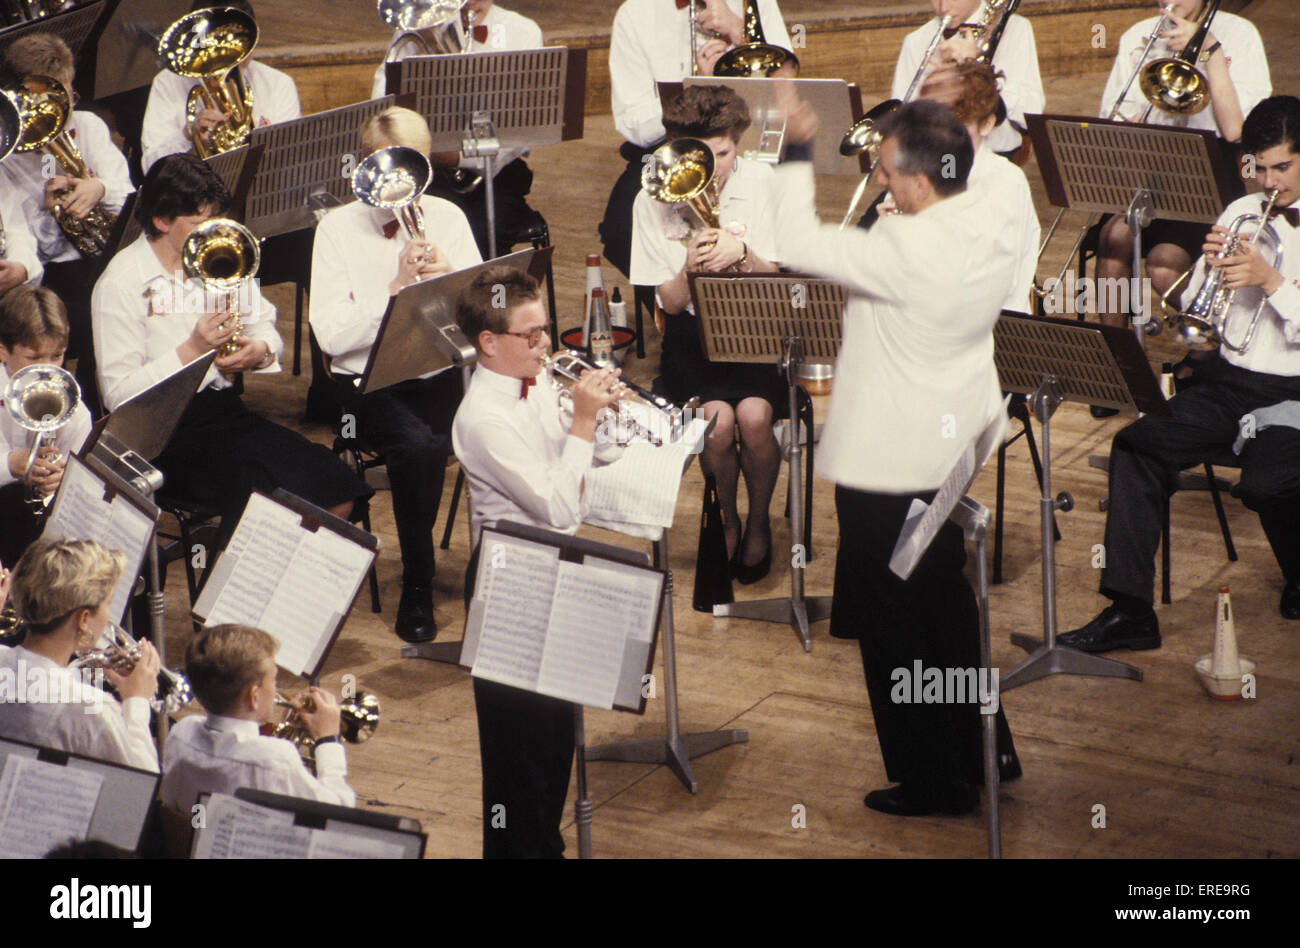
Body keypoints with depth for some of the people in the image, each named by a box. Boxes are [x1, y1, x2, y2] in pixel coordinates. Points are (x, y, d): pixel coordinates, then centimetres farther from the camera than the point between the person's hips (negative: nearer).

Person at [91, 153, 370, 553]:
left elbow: (266, 329, 19)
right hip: (162, 429, -6)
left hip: (224, 407, 6)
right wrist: (191, 351, -20)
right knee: (257, 496, -32)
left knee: (336, 492, -16)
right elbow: (118, 393, -13)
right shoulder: (121, 283, -7)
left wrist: (259, 350, -6)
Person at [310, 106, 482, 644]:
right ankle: (416, 589, -13)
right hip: (369, 379, -3)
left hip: (443, 373, 3)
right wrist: (394, 289, -20)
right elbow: (330, 335, -11)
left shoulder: (448, 218, 9)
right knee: (418, 444, -33)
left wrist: (450, 279, -13)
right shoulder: (339, 229, -2)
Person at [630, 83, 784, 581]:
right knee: (718, 420, -27)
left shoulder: (759, 181, -5)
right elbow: (672, 303, -6)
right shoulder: (654, 201, -6)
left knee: (754, 415, -27)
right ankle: (725, 519, 5)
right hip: (692, 332, 0)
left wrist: (742, 253, -26)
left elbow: (774, 279, -4)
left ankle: (759, 522, 3)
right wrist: (690, 266, -28)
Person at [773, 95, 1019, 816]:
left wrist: (796, 150, -16)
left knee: (894, 629, 8)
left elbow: (798, 243, -25)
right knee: (949, 611, 25)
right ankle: (987, 752, 36)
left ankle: (935, 785, 19)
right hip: (953, 452, 9)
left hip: (886, 470, -9)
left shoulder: (907, 251, -31)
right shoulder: (993, 232, -4)